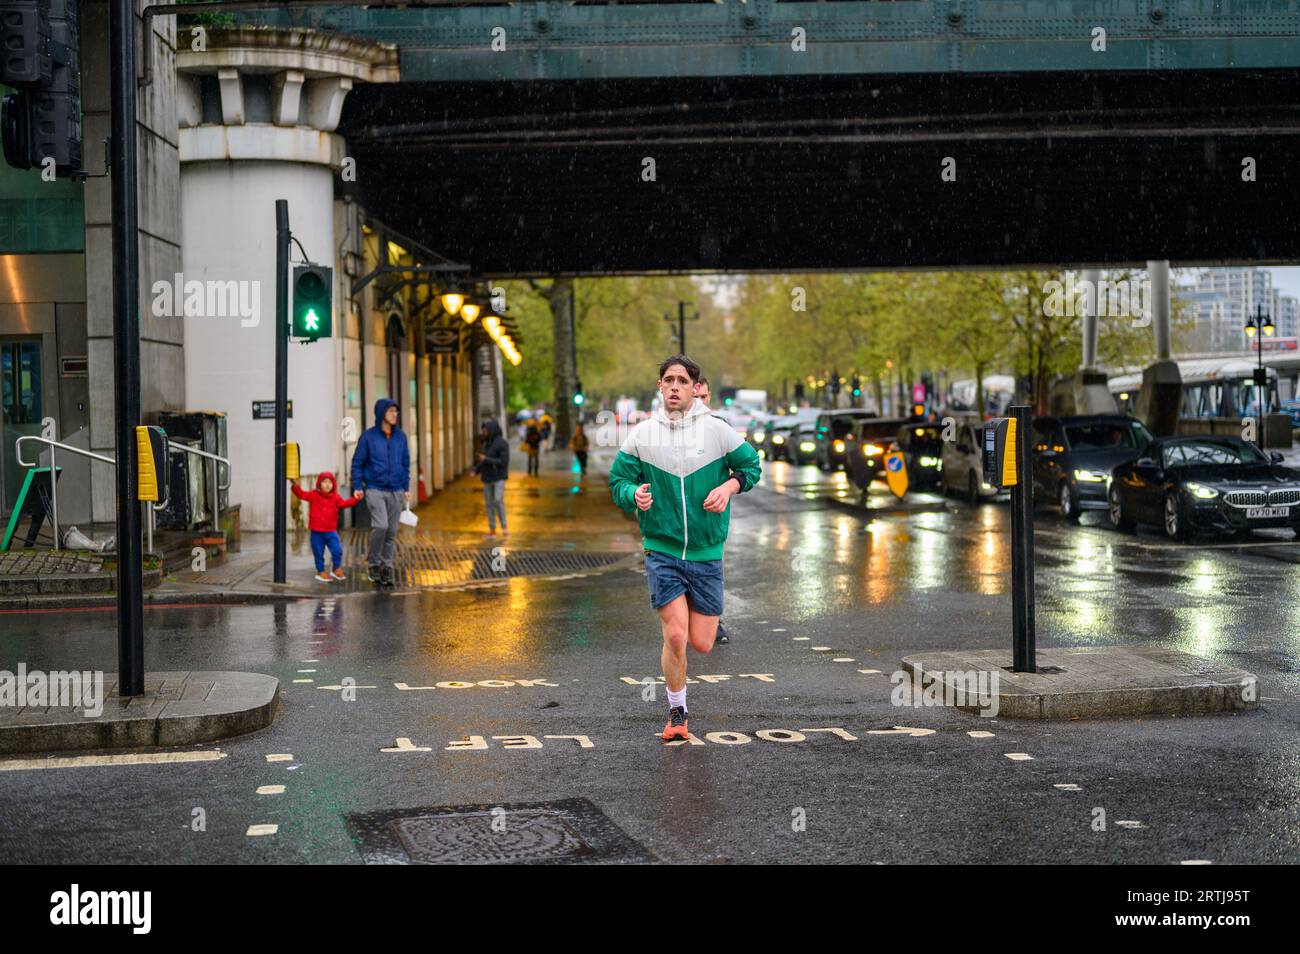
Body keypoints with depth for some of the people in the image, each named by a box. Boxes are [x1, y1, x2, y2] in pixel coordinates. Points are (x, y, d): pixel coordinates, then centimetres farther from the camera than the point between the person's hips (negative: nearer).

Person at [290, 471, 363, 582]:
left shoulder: (335, 497, 3)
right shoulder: (313, 495, 0)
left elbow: (345, 503, -7)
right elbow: (301, 494, -4)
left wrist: (355, 499, -22)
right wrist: (295, 486, -20)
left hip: (330, 531, 1)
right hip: (316, 532, -1)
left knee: (337, 550, -7)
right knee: (318, 553, 6)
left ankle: (337, 569, 12)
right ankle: (321, 571, 22)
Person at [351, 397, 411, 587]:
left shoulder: (400, 436, 7)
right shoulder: (368, 436, -3)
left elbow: (405, 463, 14)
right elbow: (357, 463, 1)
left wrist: (406, 488, 9)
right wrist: (358, 487, -5)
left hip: (396, 491, 4)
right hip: (375, 489, -4)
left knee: (391, 531, 4)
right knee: (380, 525, -19)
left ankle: (387, 568, 14)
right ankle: (374, 563, 0)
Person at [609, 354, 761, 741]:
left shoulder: (717, 430, -2)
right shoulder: (641, 435, 0)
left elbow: (751, 465, 10)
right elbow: (618, 480, 6)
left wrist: (728, 487, -10)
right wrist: (634, 494, -16)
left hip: (706, 552, 1)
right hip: (661, 550, -1)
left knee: (701, 643, 2)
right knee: (675, 636, -11)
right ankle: (677, 712, 10)